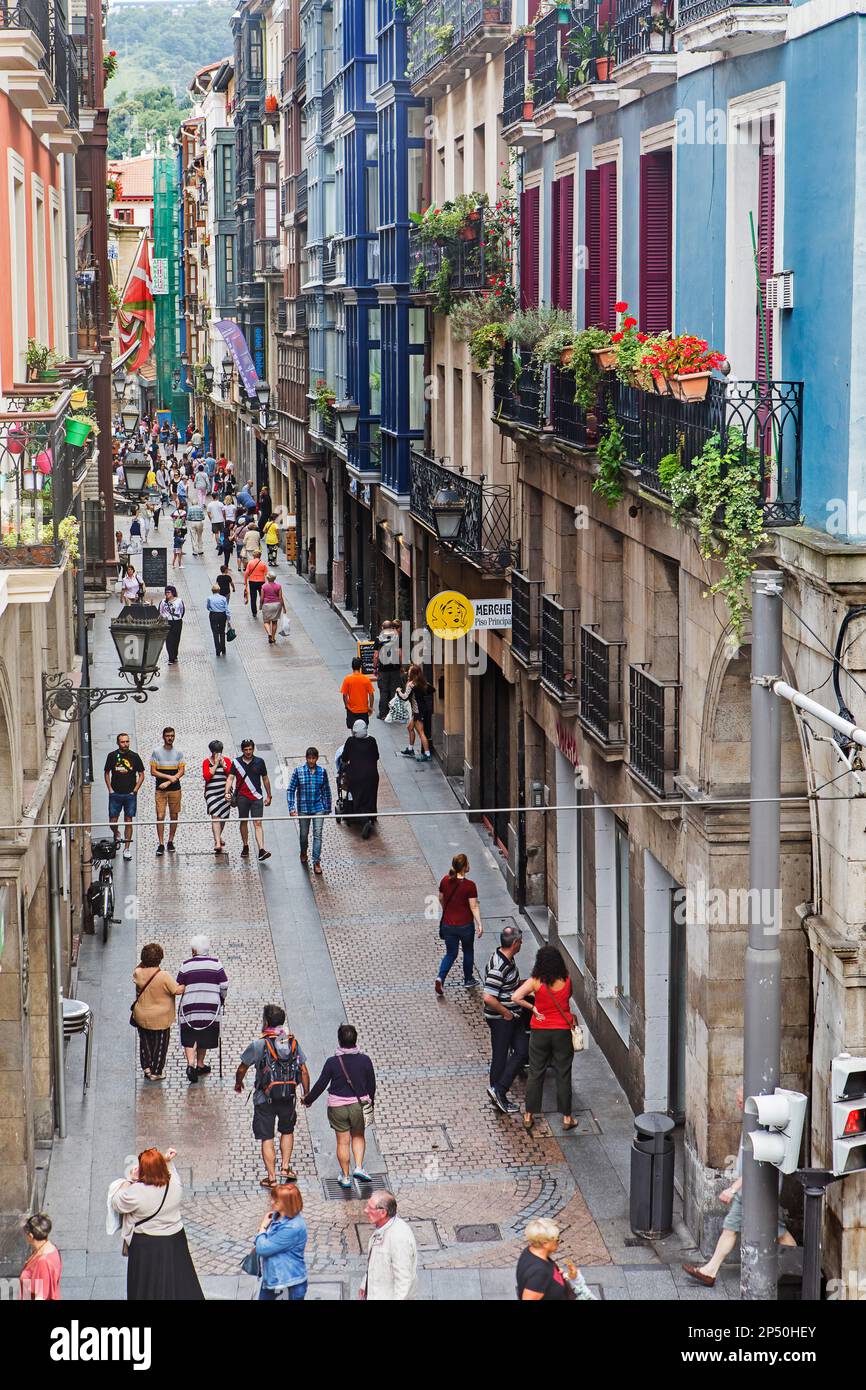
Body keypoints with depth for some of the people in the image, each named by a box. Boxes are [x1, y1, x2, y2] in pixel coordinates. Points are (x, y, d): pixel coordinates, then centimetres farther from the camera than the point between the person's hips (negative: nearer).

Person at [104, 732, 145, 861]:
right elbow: (107, 773, 12)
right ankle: (116, 835, 32)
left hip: (130, 794, 0)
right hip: (115, 794, 1)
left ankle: (127, 848, 7)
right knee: (112, 822, 0)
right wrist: (110, 789, 1)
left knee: (128, 821, 0)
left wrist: (135, 790, -2)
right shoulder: (112, 756, 2)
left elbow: (141, 774, 7)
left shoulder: (134, 757, 1)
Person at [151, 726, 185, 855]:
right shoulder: (156, 752, 1)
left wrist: (168, 782, -11)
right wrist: (169, 777, -12)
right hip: (160, 790, -2)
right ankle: (161, 844, -5)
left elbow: (181, 771, 1)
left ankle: (170, 842, 17)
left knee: (174, 816, 6)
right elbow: (153, 772, -2)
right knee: (160, 817, -8)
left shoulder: (178, 752, 6)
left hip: (175, 789, 2)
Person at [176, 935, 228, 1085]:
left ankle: (191, 1064, -18)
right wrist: (222, 999, 15)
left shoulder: (186, 965, -3)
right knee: (204, 1037, 17)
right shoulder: (215, 963, -2)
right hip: (211, 1006, 1)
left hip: (190, 1006, -1)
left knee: (190, 1038, 2)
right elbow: (224, 985, -2)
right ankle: (200, 1065, 26)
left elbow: (179, 987, -1)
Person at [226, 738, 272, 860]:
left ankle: (261, 850, -19)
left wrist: (269, 796, 14)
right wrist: (227, 792, -19)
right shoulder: (236, 762, 2)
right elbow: (230, 778, -3)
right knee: (243, 822, 10)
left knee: (258, 823, -9)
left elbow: (265, 779, 12)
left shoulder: (259, 762, 4)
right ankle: (245, 847, 25)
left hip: (257, 797, -1)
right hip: (242, 797, 1)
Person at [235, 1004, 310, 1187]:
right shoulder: (293, 1042, 0)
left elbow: (242, 1068, -1)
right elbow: (304, 1072, 3)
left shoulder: (259, 1044, -10)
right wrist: (306, 1094, 15)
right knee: (287, 1131, 26)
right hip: (288, 1096, 3)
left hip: (265, 1098, -3)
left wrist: (238, 1083, 20)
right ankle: (285, 1167, 17)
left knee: (266, 1138, 5)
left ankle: (271, 1178, 7)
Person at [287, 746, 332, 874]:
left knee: (317, 834, -6)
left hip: (318, 808, 0)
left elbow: (326, 791, 8)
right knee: (304, 834, 15)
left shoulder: (322, 772, 0)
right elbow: (291, 790, -3)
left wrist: (327, 808, 8)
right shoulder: (298, 771, -5)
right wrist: (291, 808, -10)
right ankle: (303, 852, 44)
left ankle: (316, 862, -3)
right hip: (303, 808, 0)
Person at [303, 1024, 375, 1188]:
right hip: (359, 1105, 1)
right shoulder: (364, 1060, -9)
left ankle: (345, 1177, 18)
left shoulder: (332, 1062, -14)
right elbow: (371, 1084, 2)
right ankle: (359, 1167, 5)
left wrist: (308, 1099, 11)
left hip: (337, 1107, -1)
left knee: (343, 1142, 9)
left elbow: (321, 1085, -6)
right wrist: (369, 1102, 20)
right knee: (358, 1136, 21)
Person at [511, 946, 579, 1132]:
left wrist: (532, 1007, -8)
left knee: (535, 1074, 11)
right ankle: (566, 1117, 13)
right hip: (562, 1031, 0)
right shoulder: (566, 980, -8)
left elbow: (515, 997, -22)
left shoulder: (535, 982, -14)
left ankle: (528, 1116, 16)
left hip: (540, 1031, 0)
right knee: (563, 1075, 8)